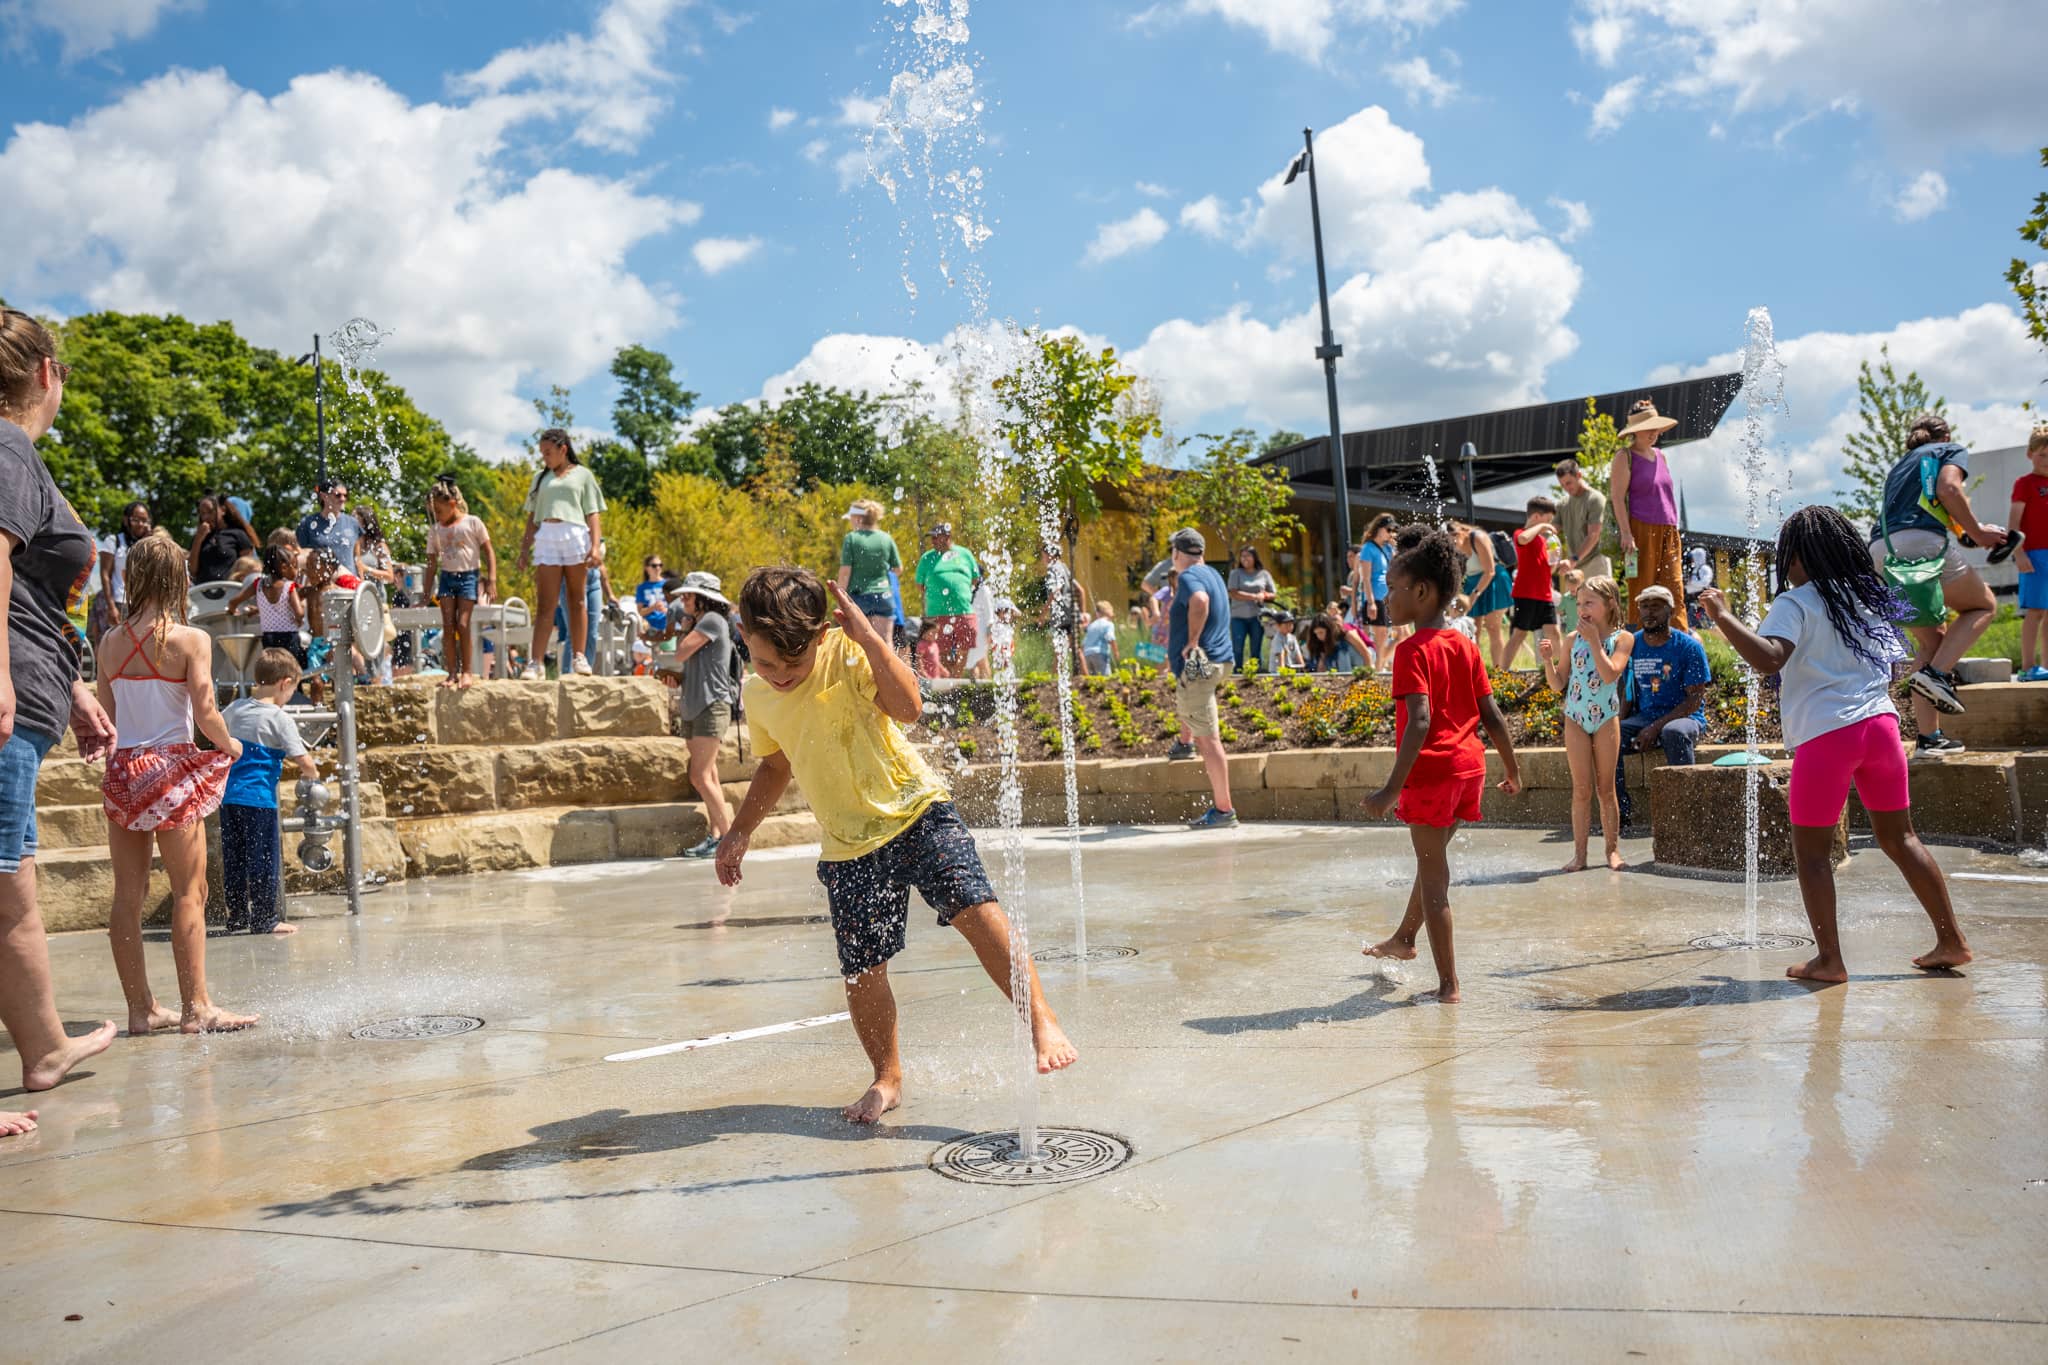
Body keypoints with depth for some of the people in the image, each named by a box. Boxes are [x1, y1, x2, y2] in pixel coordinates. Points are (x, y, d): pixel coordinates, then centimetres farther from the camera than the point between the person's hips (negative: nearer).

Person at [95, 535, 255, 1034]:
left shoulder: (110, 642, 6)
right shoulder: (191, 640, -9)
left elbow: (106, 713, 9)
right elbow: (204, 712, -13)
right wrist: (230, 745, 5)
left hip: (121, 769, 5)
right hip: (170, 768, -5)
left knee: (128, 893, 7)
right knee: (190, 890, 0)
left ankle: (141, 1008, 13)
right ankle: (196, 1007, -1)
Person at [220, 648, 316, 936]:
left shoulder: (235, 708, 9)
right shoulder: (280, 719, -11)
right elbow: (304, 761, -15)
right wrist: (311, 773, 7)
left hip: (228, 795, 7)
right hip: (258, 797, -7)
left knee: (233, 858, 13)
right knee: (263, 858, 1)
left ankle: (237, 916, 22)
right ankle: (264, 919, 6)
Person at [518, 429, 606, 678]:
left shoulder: (582, 475, 12)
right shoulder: (541, 478, 21)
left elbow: (593, 514, 4)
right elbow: (532, 516, 21)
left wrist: (596, 546, -8)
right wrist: (525, 548, 13)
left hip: (575, 536, -2)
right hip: (546, 540, 2)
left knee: (576, 600, 3)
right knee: (544, 605, -5)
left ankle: (578, 657, 9)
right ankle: (535, 663, -10)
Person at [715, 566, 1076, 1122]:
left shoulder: (849, 654, -13)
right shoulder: (757, 697, 3)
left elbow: (908, 705, -31)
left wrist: (866, 633, -33)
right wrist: (739, 832, 18)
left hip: (915, 812, -4)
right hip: (848, 848, 4)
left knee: (975, 909, -23)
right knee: (861, 970, 4)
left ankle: (1042, 1022, -17)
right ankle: (887, 1078, 25)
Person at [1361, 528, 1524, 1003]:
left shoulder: (1411, 650, -14)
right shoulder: (1466, 646, 8)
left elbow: (1420, 721, -25)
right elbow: (1491, 715, 10)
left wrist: (1392, 788, -26)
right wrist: (1512, 771, 20)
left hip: (1432, 769, -8)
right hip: (1470, 766, 8)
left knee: (1433, 873, 1)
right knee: (1432, 858, 25)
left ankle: (1448, 985, 5)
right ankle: (1404, 938, 47)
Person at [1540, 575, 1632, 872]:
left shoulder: (1622, 638, -5)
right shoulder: (1573, 638, 2)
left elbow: (1610, 674, -21)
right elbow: (1558, 684, 4)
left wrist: (1594, 640, -20)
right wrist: (1548, 660, -13)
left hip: (1606, 719, -2)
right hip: (1576, 719, 2)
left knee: (1606, 787, 5)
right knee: (1581, 788, 2)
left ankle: (1613, 850, 14)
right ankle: (1579, 852, 5)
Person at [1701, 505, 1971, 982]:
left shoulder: (1795, 603, -6)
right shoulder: (1869, 595, 15)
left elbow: (1769, 659, -24)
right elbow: (1888, 664, 22)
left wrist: (1722, 616, -19)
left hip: (1827, 734, -7)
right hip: (1881, 723, 7)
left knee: (1812, 850, 2)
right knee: (1900, 838, 17)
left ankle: (1829, 959, 0)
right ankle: (1951, 941, 19)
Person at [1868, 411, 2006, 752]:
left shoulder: (1900, 465, 34)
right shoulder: (1951, 451, 15)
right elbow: (1948, 488, -6)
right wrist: (1977, 532, 0)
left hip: (1880, 552, 7)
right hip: (1922, 541, -6)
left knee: (1931, 640, 14)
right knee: (1984, 606, 14)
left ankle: (1928, 738, 9)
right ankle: (1936, 673, -10)